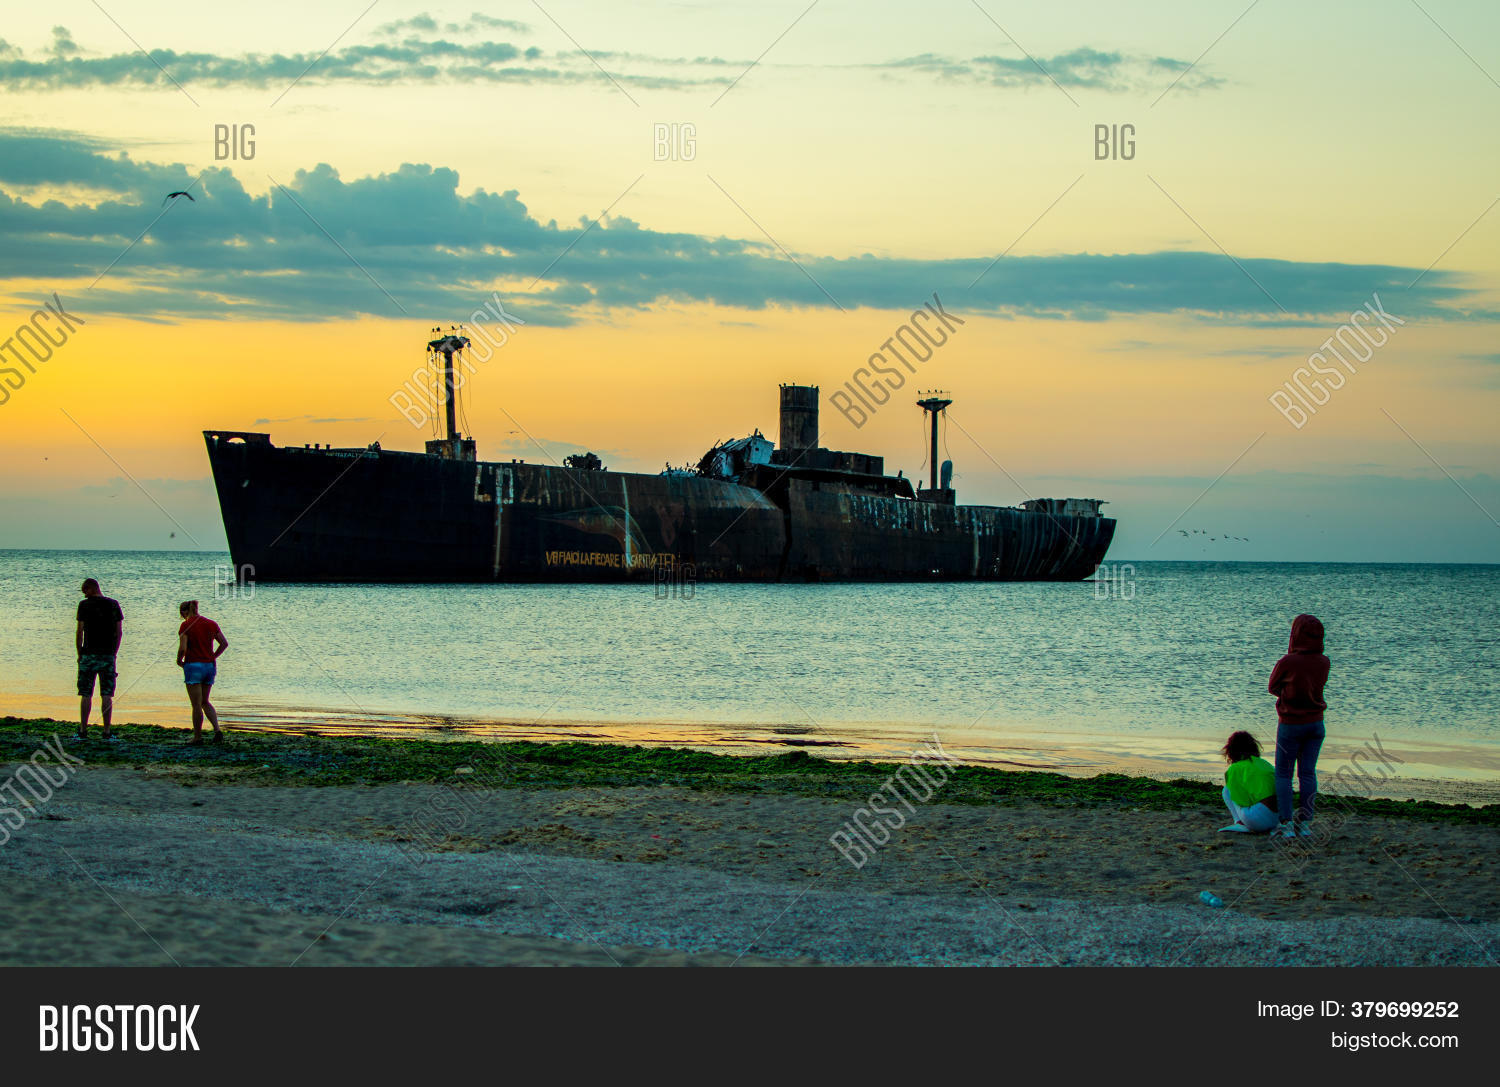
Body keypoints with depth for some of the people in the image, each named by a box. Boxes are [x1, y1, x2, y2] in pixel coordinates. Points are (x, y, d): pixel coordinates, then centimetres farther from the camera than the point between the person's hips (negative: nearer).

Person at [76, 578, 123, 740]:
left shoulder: (84, 605, -4)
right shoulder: (113, 604, 4)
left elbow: (80, 631, -5)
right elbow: (119, 632, 4)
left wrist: (79, 653, 4)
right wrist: (114, 652, 11)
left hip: (89, 654, -2)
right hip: (108, 654, 2)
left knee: (86, 694, 5)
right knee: (107, 695, 3)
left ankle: (83, 731, 4)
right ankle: (107, 732, 0)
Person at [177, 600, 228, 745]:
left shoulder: (186, 625, -9)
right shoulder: (211, 624, 6)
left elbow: (183, 648, -17)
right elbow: (225, 643, 6)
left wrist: (179, 660, 2)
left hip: (193, 666, -5)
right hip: (210, 667, 5)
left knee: (196, 705, 3)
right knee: (205, 702, 18)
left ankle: (197, 737, 11)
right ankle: (217, 729, 0)